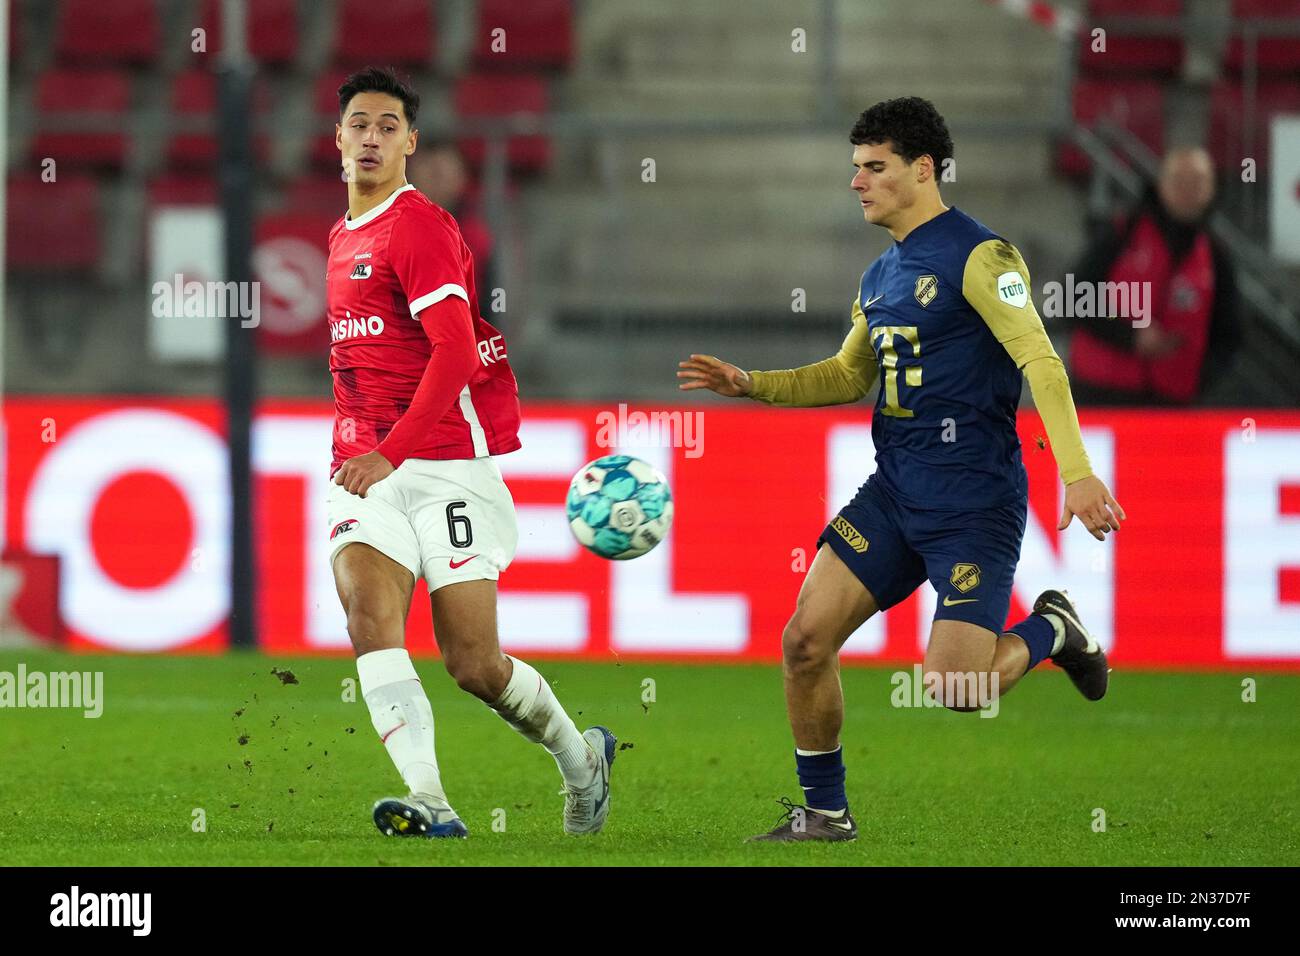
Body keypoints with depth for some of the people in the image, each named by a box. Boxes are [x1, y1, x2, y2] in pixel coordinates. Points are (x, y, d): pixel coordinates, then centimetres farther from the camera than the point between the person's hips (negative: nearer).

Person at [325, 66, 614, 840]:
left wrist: (387, 455, -24)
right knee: (368, 612, -21)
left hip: (446, 469, -7)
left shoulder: (421, 227, -10)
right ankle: (428, 803, -29)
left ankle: (582, 757, 26)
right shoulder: (344, 238, 17)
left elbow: (454, 354, -19)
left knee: (475, 666, -4)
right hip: (369, 469, 7)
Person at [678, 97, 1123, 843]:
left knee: (953, 689, -15)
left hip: (974, 501, -8)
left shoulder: (978, 256, -11)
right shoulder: (880, 277, 14)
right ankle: (825, 812, 12)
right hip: (894, 493, 8)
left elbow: (1039, 362, -18)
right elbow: (850, 376, 26)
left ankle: (1050, 630, 15)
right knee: (805, 641, -3)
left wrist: (1077, 473, -28)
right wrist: (750, 385, 13)